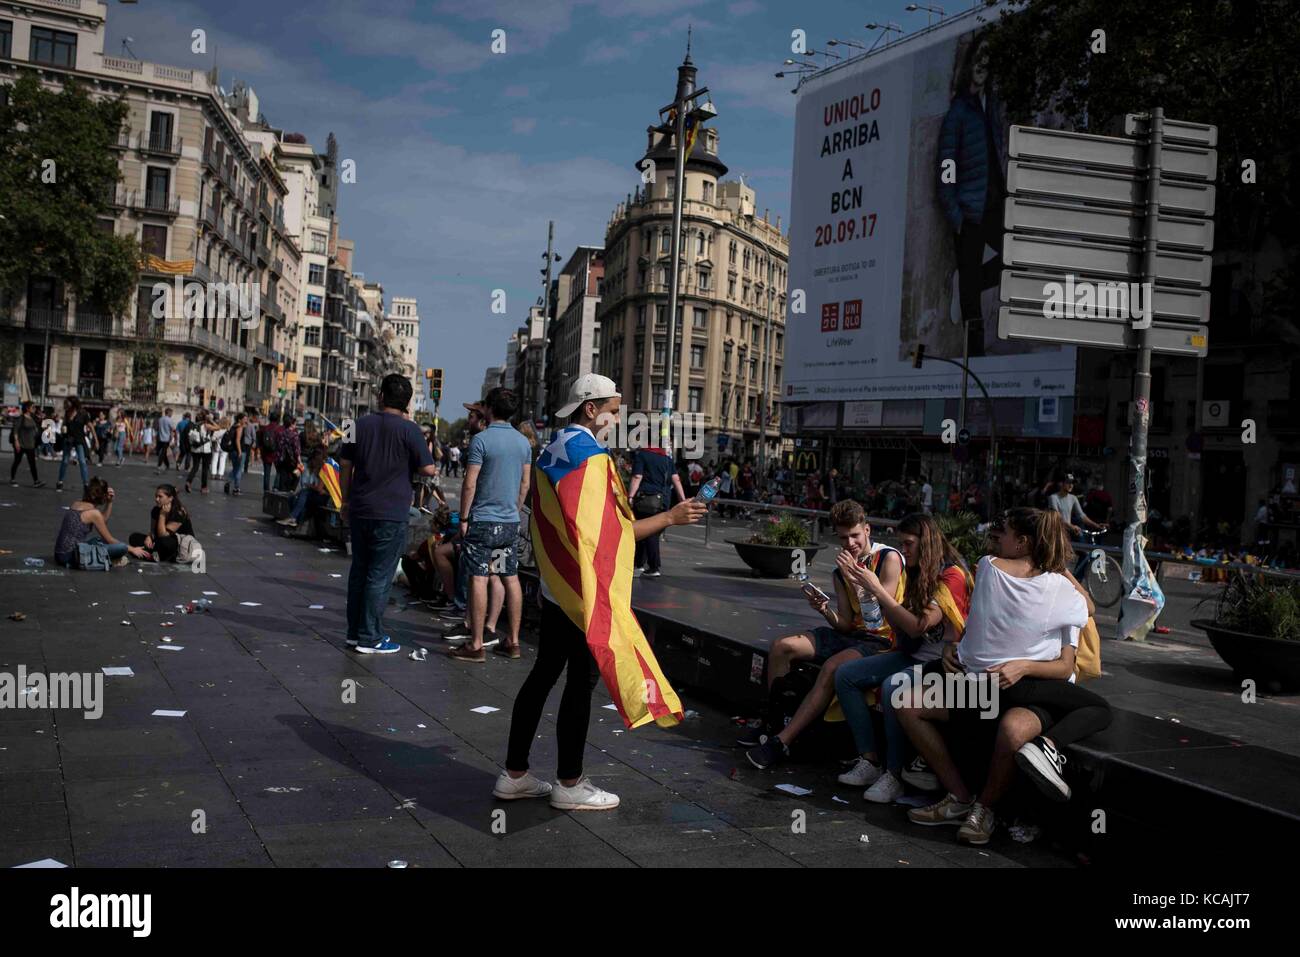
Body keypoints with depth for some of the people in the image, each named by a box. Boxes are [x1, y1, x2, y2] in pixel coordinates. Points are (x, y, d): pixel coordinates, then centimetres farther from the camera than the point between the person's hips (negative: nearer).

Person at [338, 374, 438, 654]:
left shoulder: (361, 424, 5)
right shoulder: (409, 429, -9)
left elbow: (345, 465, 8)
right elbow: (428, 469, -9)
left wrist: (346, 501, 17)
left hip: (360, 510, 5)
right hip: (391, 514, -5)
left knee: (359, 570, 15)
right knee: (379, 576, 0)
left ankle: (355, 631, 23)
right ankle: (369, 638, 4)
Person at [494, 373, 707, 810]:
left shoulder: (552, 451, 11)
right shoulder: (590, 455, -16)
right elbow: (607, 533, -19)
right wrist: (669, 517, -15)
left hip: (555, 588, 9)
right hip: (586, 592, -9)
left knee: (544, 674, 13)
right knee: (581, 681, 0)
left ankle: (515, 774, 20)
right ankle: (569, 784, 9)